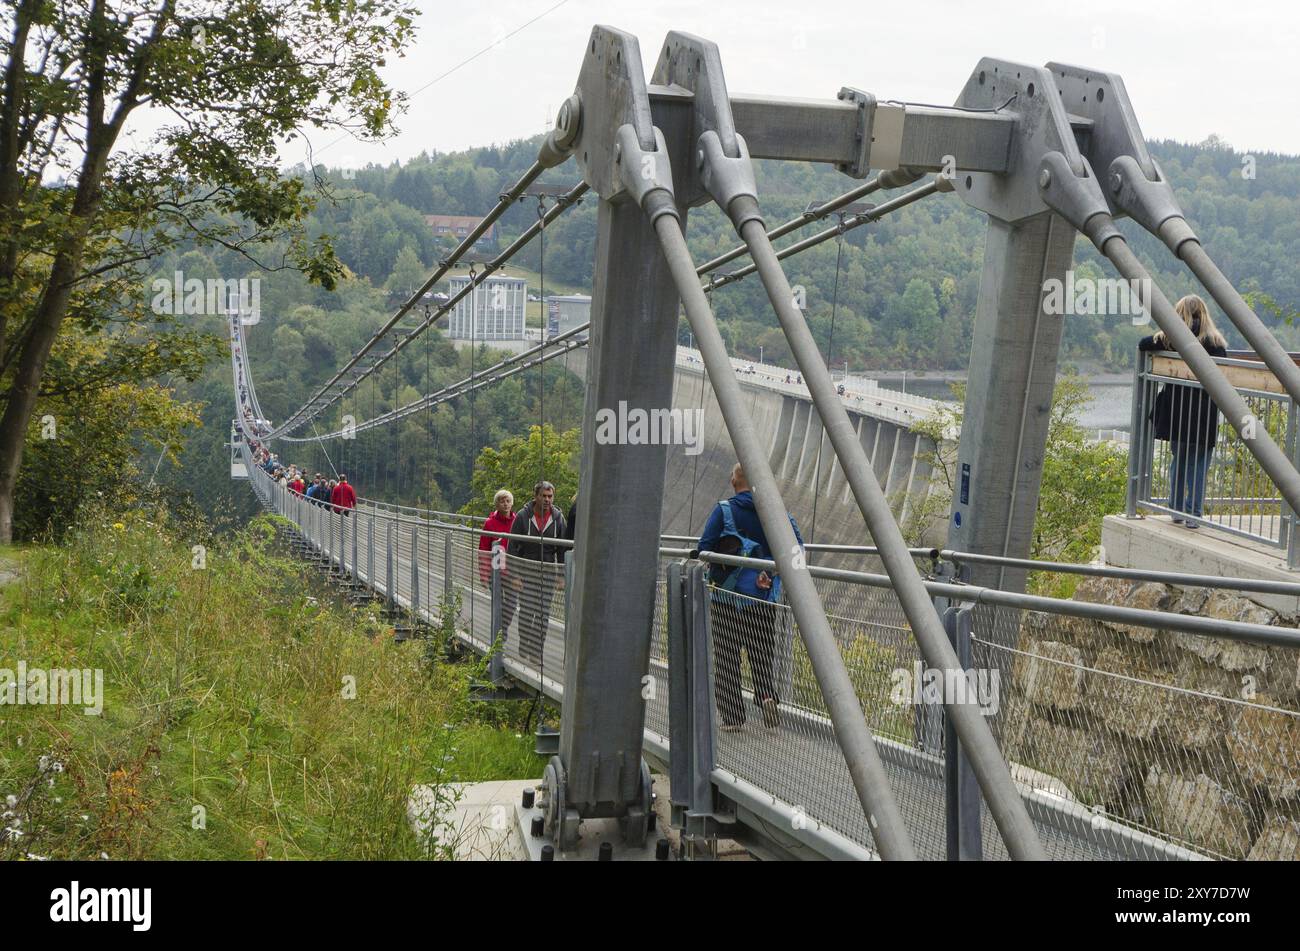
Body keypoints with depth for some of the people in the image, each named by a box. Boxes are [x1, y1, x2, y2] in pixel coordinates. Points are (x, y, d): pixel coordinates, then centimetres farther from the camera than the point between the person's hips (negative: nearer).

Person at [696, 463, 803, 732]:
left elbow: (703, 550, -10)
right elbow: (796, 545, -5)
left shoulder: (724, 511, -7)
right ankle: (767, 694, -12)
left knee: (728, 658, 7)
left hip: (727, 596, -2)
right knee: (762, 654, 14)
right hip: (764, 598, 2)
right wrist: (771, 571, 0)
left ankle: (732, 716, 6)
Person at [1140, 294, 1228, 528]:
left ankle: (1177, 509, 16)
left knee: (1179, 460, 13)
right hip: (1206, 416, 0)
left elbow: (1143, 344, -4)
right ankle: (1194, 513, 1)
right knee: (1200, 464, 6)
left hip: (1177, 412, 0)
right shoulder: (1217, 342, -2)